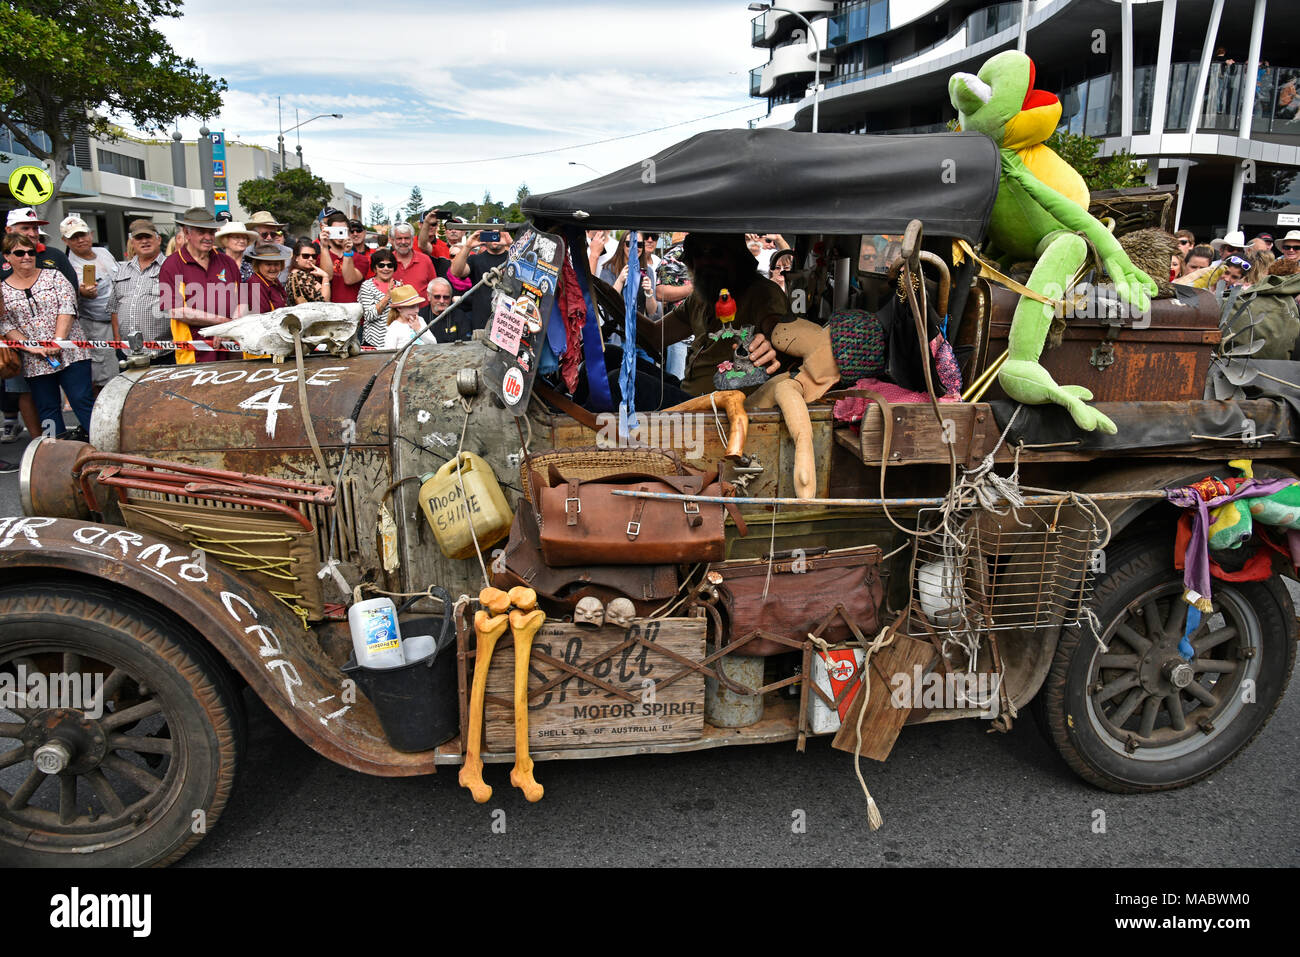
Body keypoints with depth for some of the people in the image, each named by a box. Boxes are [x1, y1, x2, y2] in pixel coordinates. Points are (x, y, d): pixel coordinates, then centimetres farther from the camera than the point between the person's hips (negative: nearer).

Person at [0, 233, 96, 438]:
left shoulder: (53, 276, 6)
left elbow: (67, 309, -4)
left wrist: (57, 341, -14)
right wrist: (32, 347, -12)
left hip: (70, 352, -2)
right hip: (34, 363, 2)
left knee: (83, 400, -6)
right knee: (47, 409, 5)